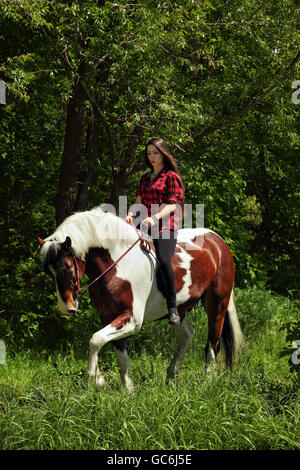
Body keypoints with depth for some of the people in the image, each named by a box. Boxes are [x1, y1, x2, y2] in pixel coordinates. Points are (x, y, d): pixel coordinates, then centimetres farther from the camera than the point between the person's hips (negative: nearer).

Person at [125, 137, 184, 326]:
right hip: (146, 227, 7)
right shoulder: (145, 178, 24)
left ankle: (172, 307, -25)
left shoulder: (171, 176, 4)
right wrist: (131, 214, -1)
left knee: (163, 260, -30)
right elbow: (139, 202, 22)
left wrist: (155, 218, -22)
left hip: (166, 227, -7)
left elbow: (173, 205, -6)